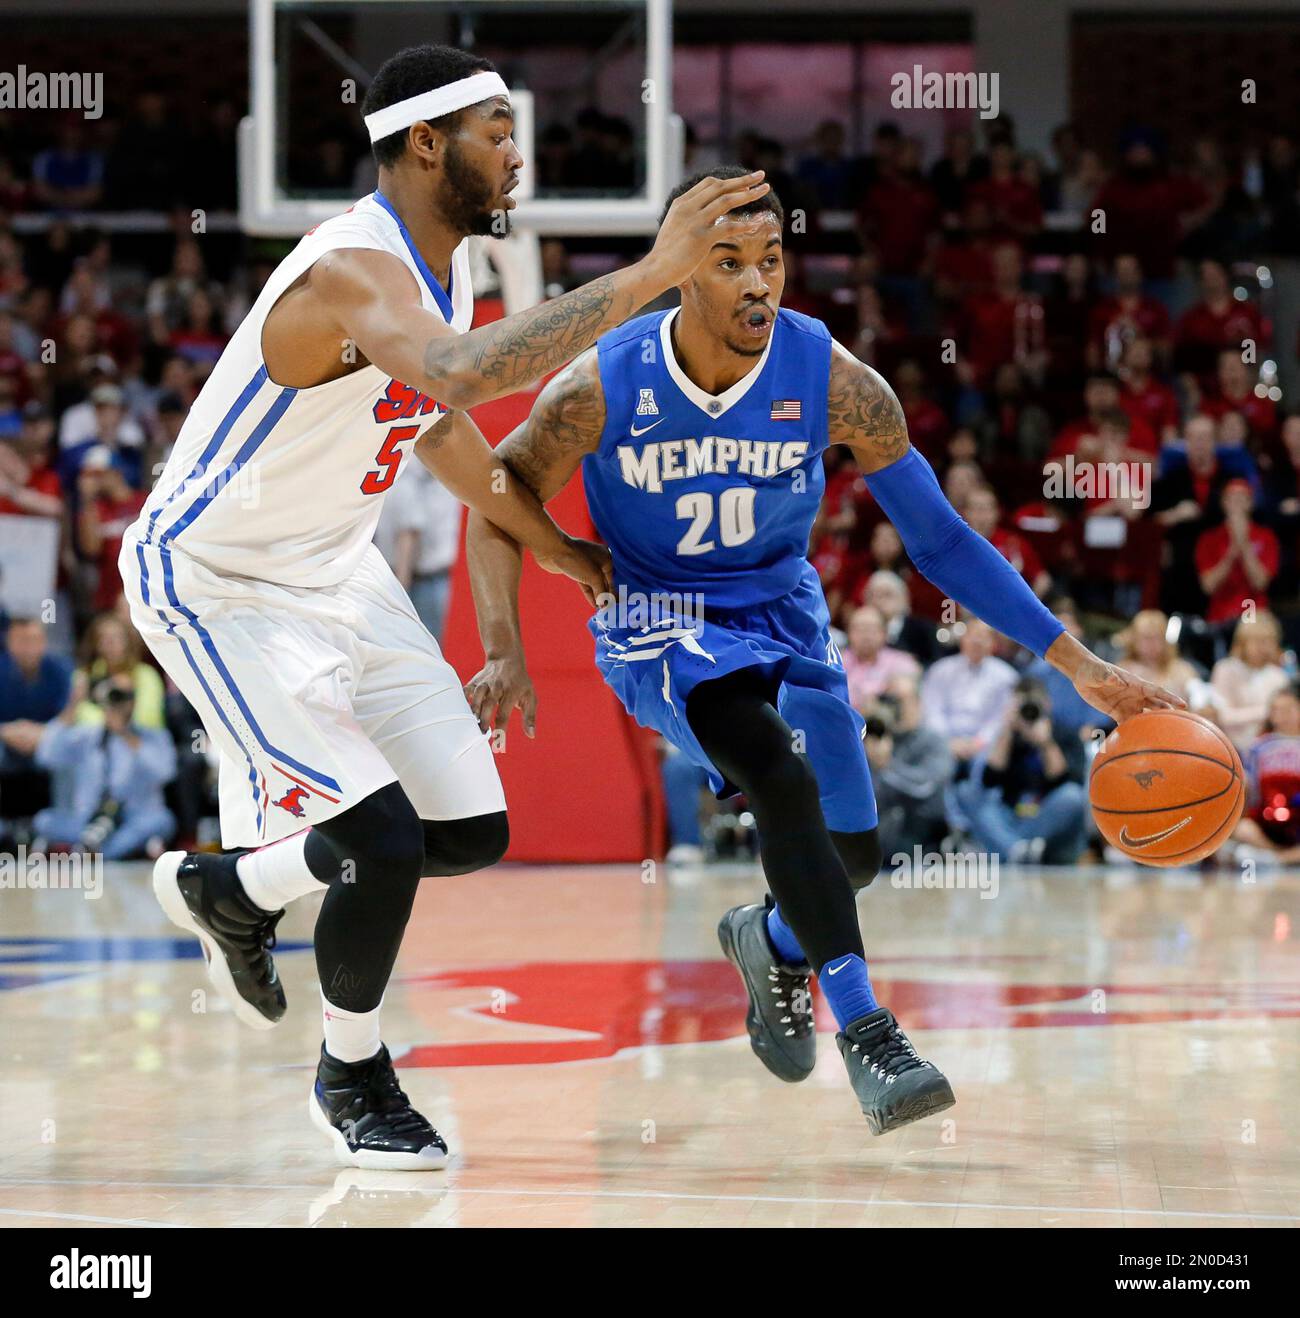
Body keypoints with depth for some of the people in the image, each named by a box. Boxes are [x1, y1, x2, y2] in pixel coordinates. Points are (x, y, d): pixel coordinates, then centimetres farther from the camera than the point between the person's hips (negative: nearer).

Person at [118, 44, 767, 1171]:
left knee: (472, 833, 7)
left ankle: (229, 889, 31)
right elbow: (470, 370, -53)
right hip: (215, 586, -9)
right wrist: (653, 273, -53)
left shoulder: (443, 264, 1)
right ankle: (353, 1078, 10)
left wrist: (542, 537, 21)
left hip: (333, 569, 9)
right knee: (383, 843, -19)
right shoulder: (352, 271, -31)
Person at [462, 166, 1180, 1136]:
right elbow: (499, 503, -7)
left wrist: (1078, 664, -16)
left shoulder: (830, 379, -19)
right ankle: (865, 1033, -28)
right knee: (782, 778, -31)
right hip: (657, 621, -3)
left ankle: (774, 939, 40)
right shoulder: (606, 385, -22)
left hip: (781, 613, 4)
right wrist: (505, 653, -22)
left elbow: (940, 539, -12)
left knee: (854, 850, 4)